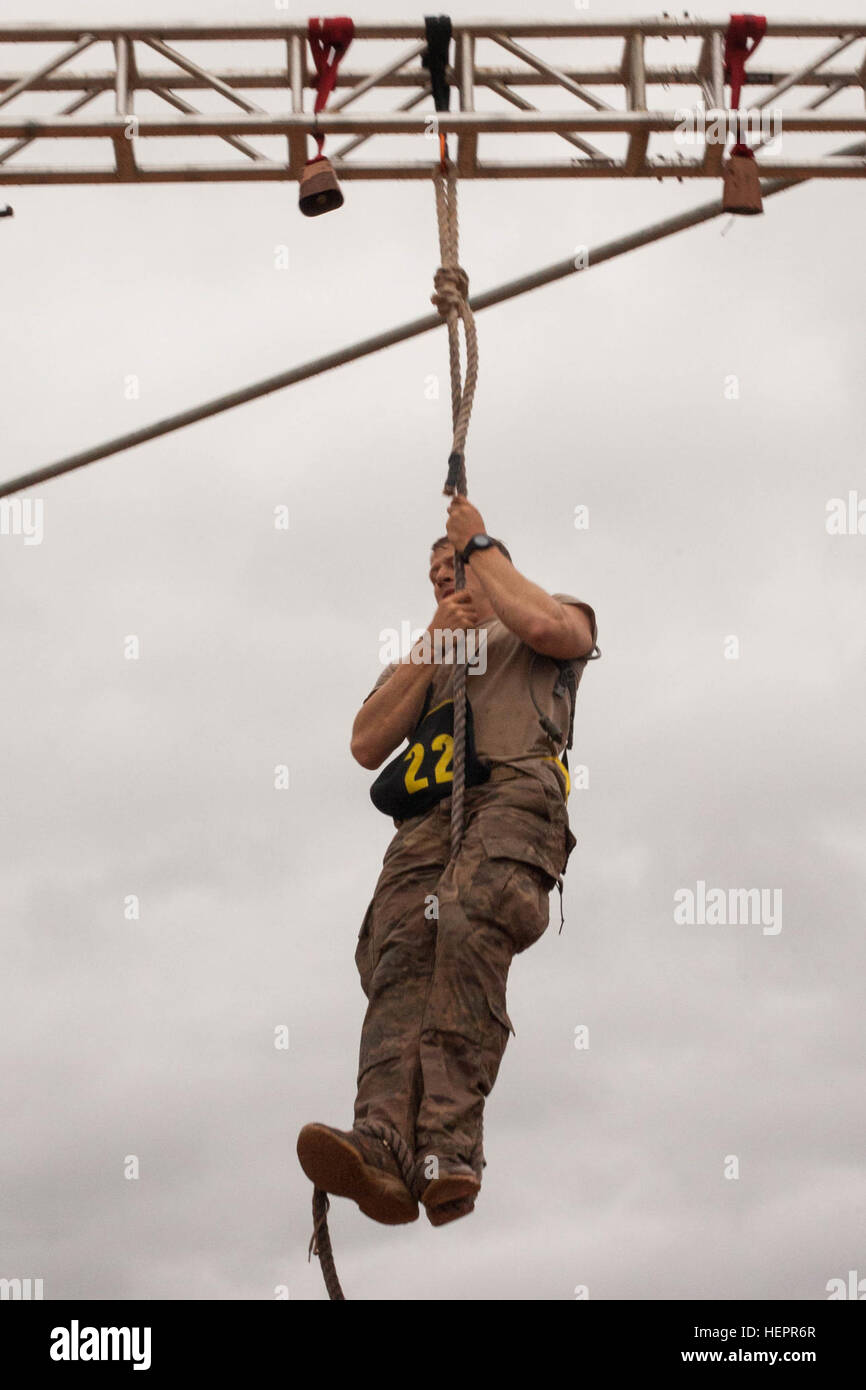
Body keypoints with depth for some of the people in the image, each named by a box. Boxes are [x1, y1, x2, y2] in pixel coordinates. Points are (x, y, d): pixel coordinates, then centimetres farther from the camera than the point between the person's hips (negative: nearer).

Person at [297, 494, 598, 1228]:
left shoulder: (561, 615, 28)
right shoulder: (417, 664, 40)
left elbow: (545, 624, 0)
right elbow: (367, 744, 20)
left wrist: (480, 544, 13)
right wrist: (434, 642, 16)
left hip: (515, 795, -4)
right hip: (426, 817, 4)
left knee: (469, 927, -35)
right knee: (403, 955, -27)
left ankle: (449, 1149, -46)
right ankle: (383, 1145, -51)